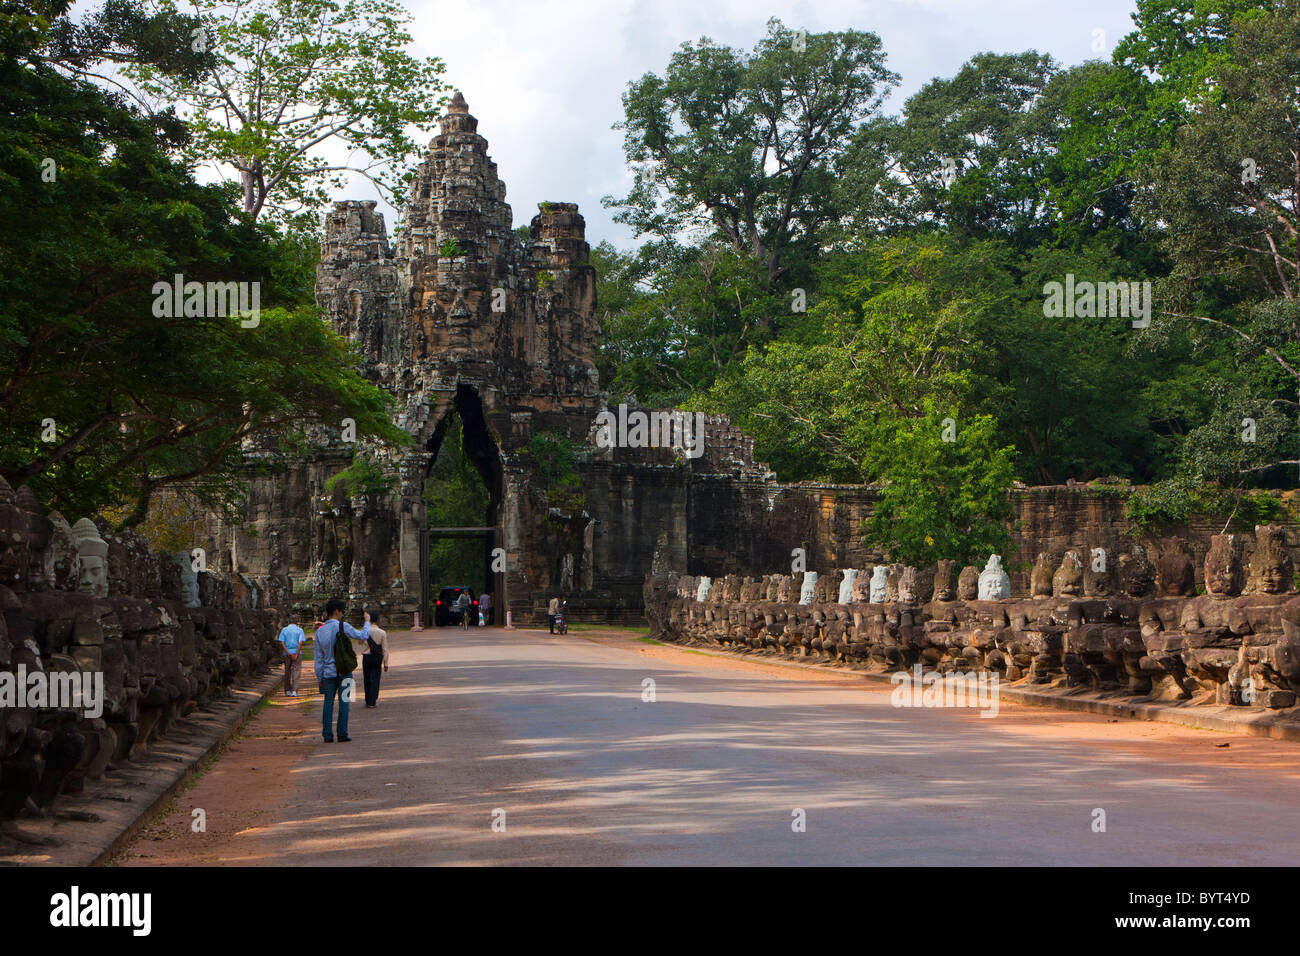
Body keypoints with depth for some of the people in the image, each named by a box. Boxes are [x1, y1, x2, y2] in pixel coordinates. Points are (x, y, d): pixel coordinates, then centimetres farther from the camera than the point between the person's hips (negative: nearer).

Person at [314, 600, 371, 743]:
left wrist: (319, 677, 12)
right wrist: (367, 622, 15)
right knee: (344, 702, 1)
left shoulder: (320, 631, 4)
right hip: (344, 672, -4)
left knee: (328, 702, 7)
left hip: (328, 673, 4)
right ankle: (342, 734, 1)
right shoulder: (342, 626, -10)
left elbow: (319, 657, 7)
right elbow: (362, 636, -2)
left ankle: (327, 735, 5)